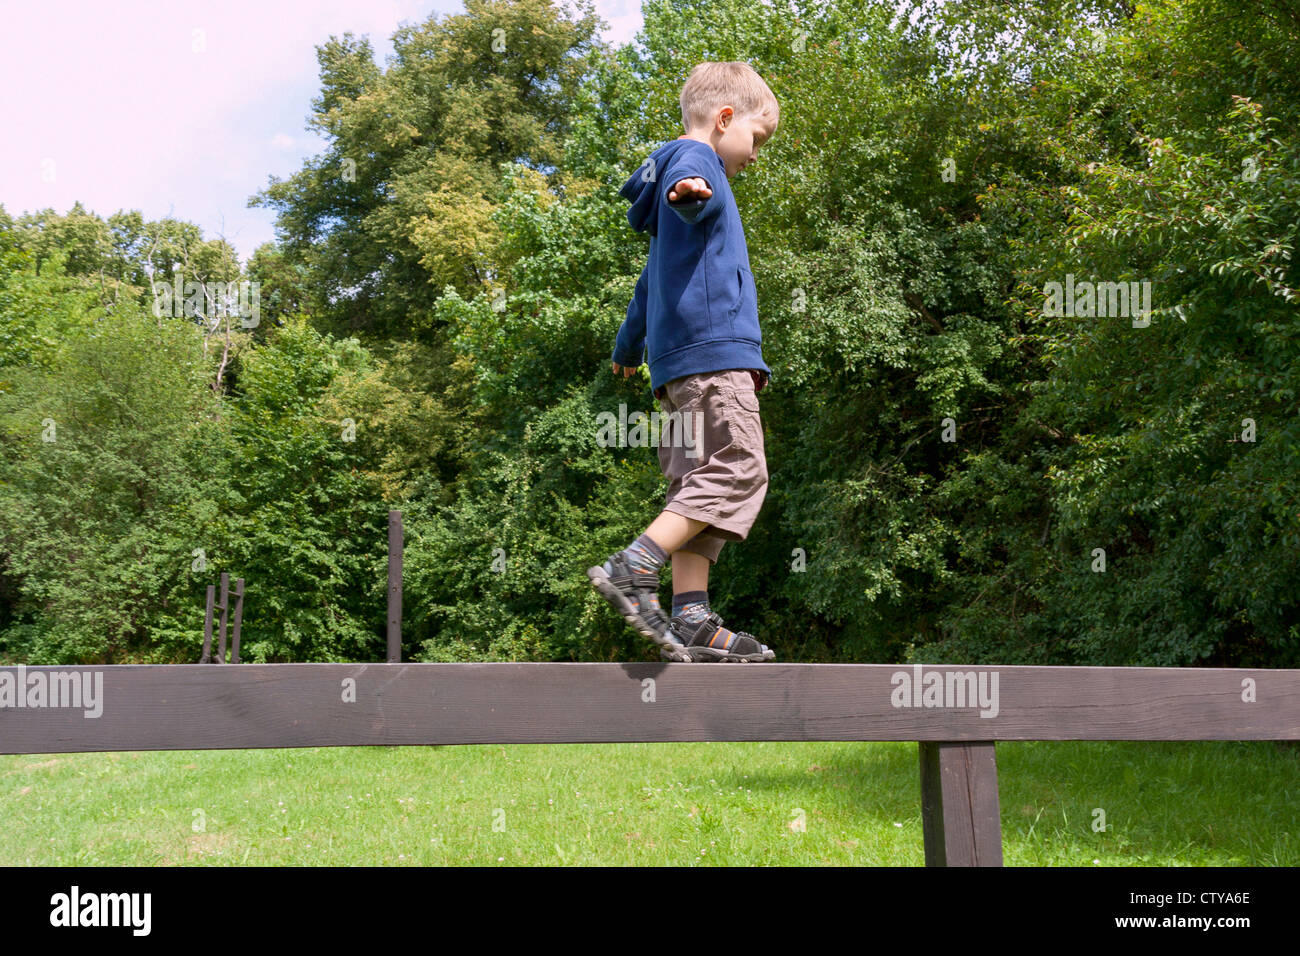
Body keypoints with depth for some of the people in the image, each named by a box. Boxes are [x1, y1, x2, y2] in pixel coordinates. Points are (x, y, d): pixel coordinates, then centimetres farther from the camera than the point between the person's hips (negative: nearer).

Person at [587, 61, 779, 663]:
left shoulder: (686, 171, 34)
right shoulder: (695, 157, 4)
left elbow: (654, 279, 44)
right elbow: (686, 182, -25)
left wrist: (627, 346, 54)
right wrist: (688, 189, -49)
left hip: (677, 363, 10)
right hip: (712, 347, -10)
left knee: (698, 485, 3)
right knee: (738, 471, -16)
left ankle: (691, 619, -3)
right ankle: (633, 568, -24)